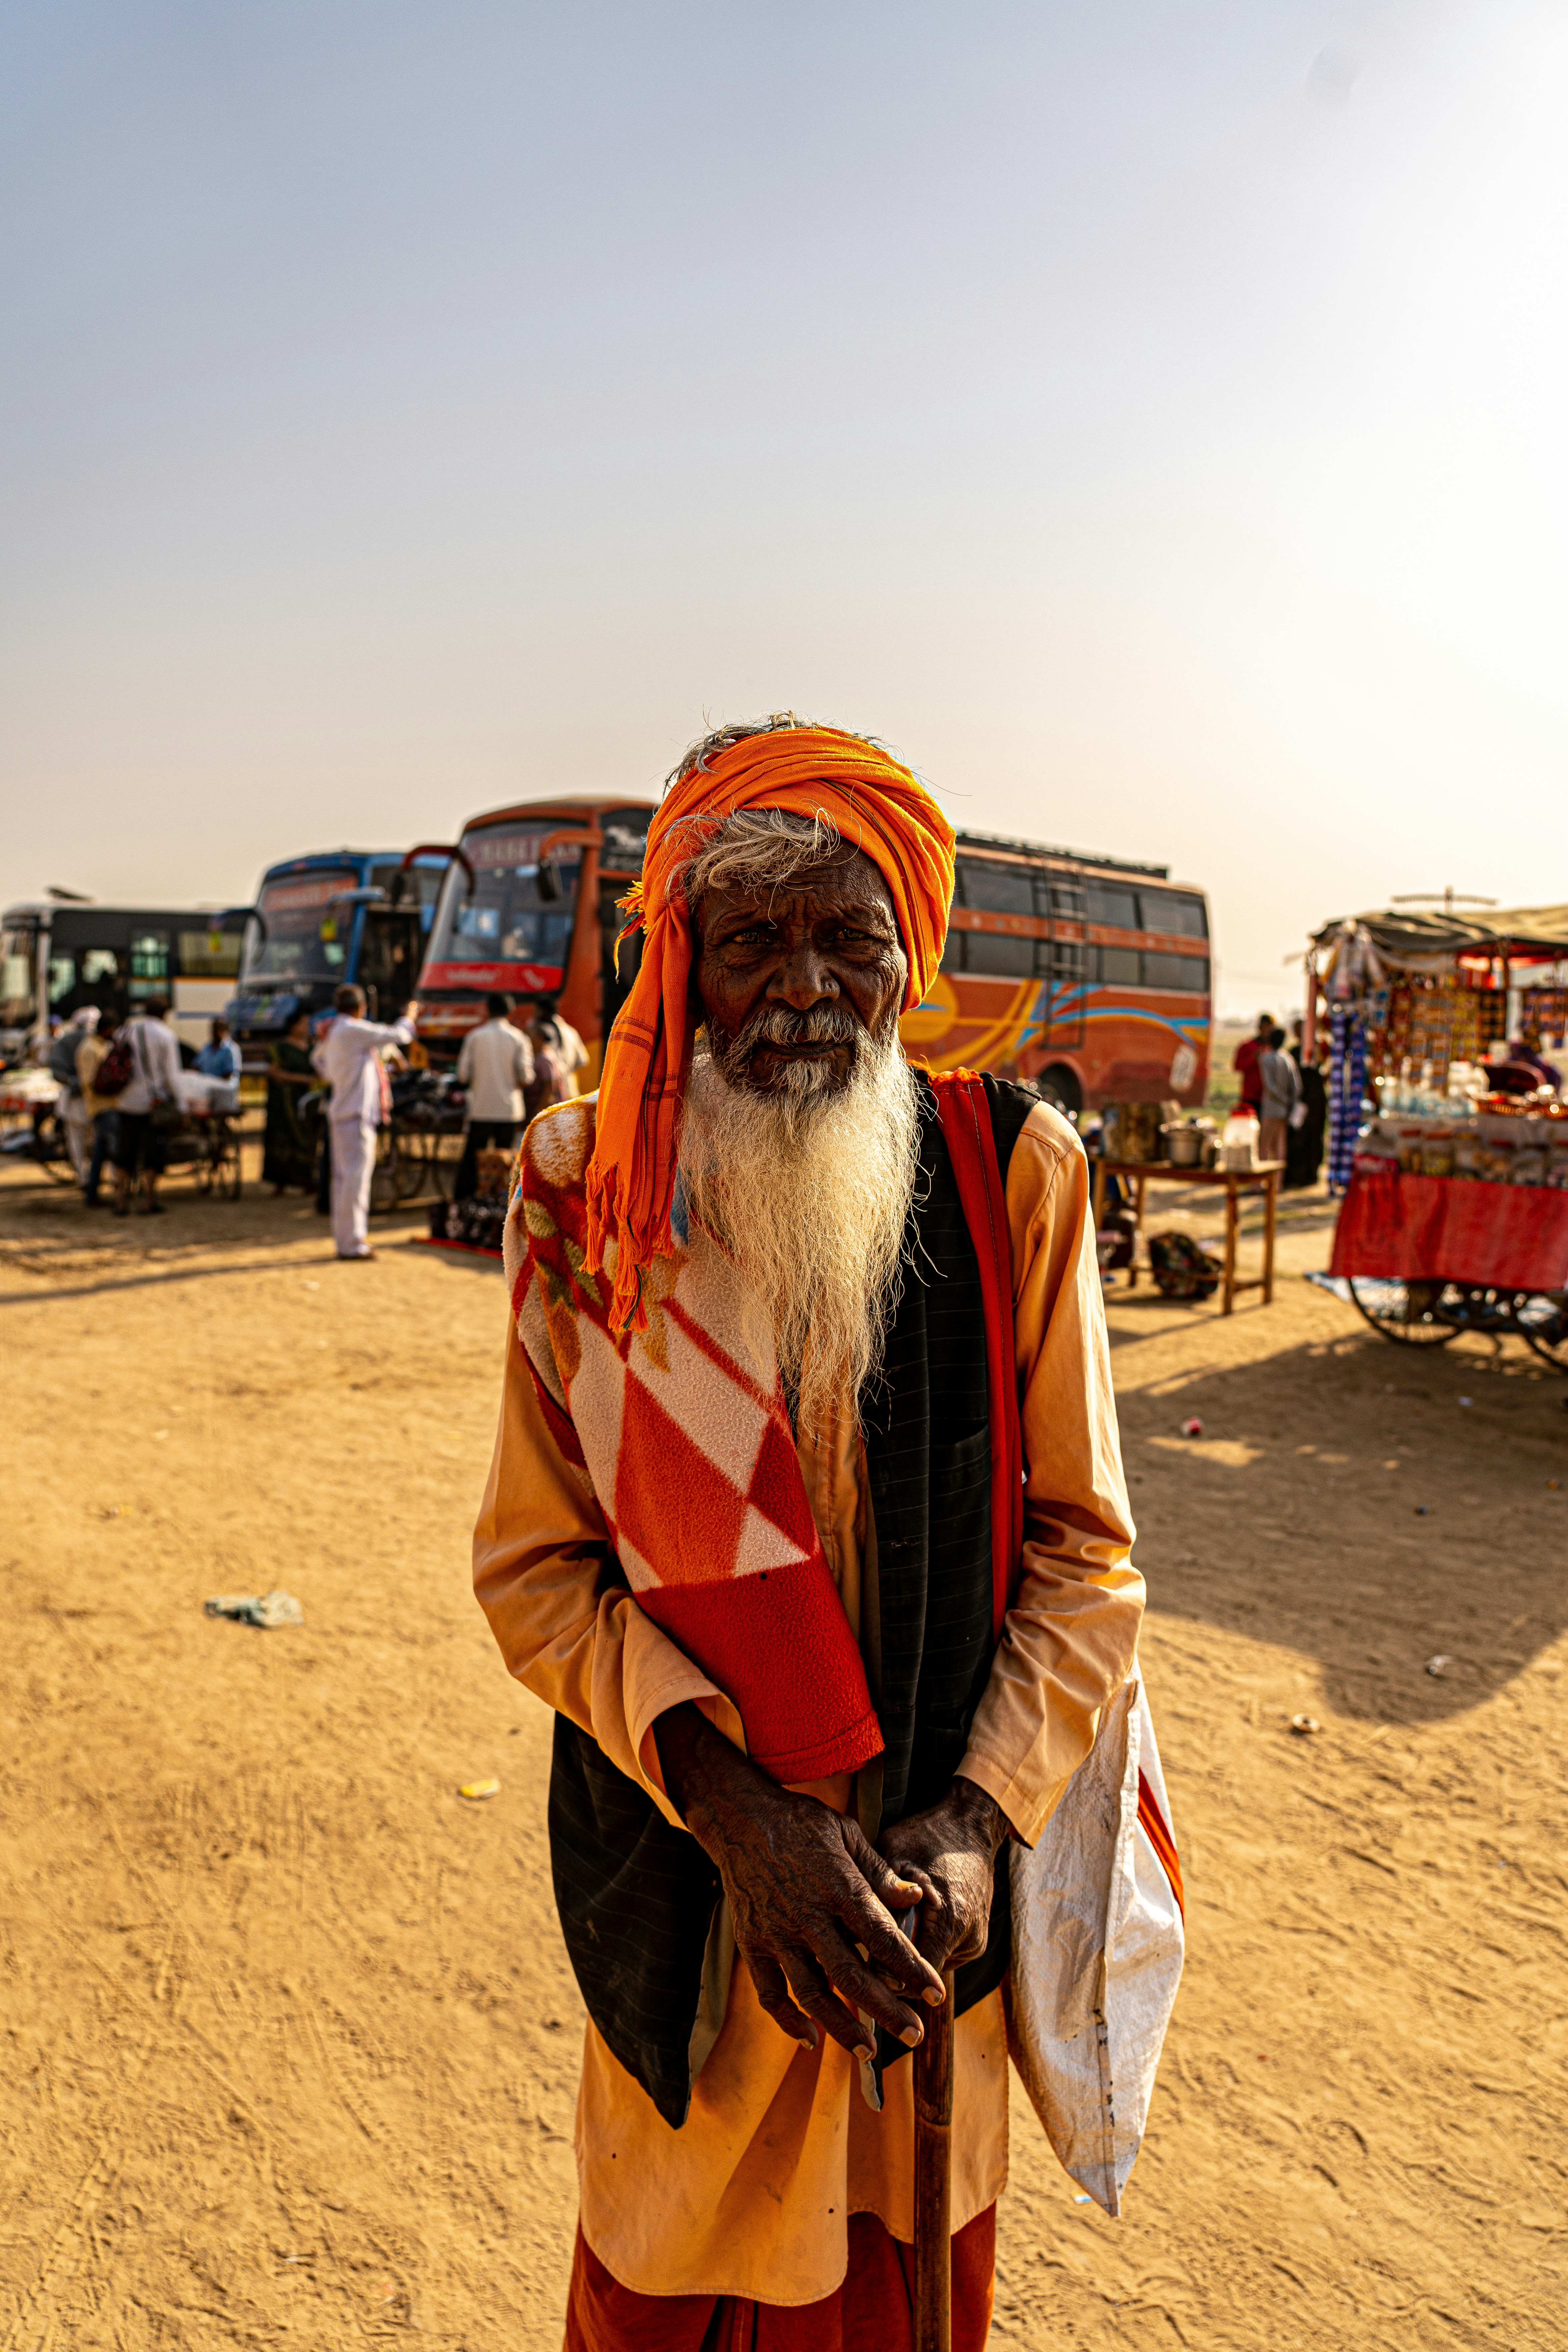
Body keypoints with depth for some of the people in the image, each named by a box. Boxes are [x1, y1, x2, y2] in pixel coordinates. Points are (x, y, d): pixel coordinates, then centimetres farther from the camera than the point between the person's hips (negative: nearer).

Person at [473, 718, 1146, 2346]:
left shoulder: (1013, 1171, -11)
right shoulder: (591, 1189, -10)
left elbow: (1083, 1551, -6)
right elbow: (535, 1565, -8)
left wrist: (977, 1821, -17)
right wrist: (738, 1811, -19)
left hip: (934, 1867, 0)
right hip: (681, 1872, 0)